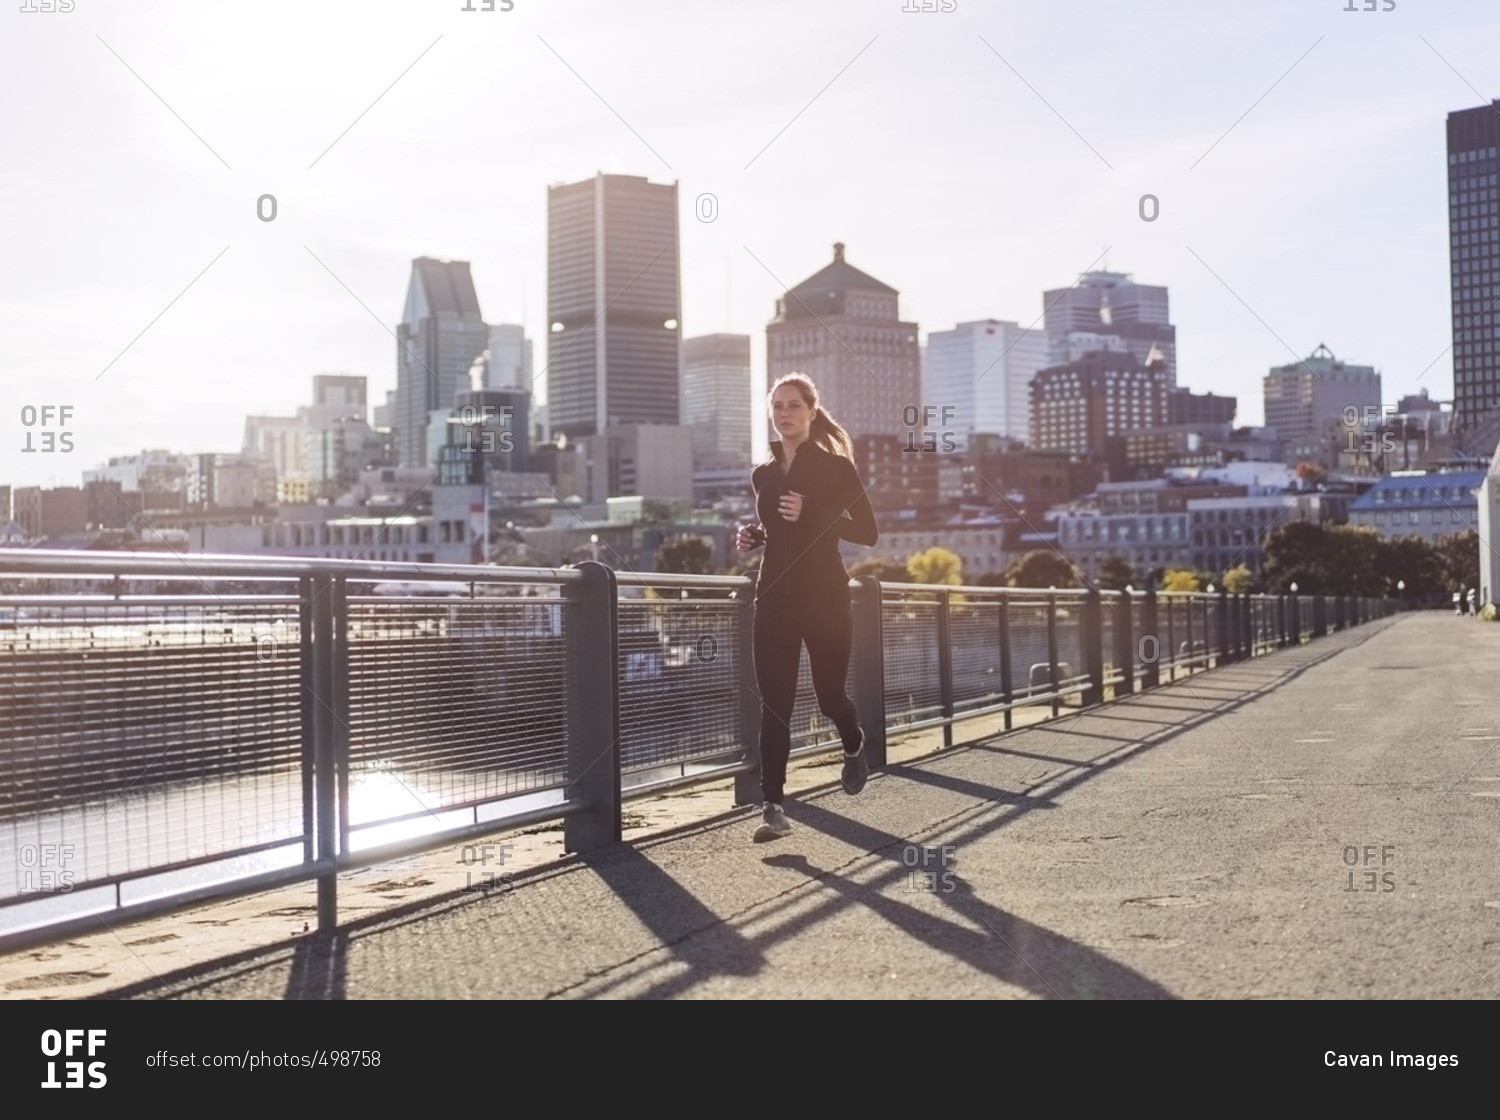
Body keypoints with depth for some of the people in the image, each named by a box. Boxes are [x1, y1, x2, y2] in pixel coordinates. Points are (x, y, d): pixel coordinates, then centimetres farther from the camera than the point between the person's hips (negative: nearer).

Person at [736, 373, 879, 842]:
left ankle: (854, 749, 42)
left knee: (829, 693, 7)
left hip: (824, 597, -4)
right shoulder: (764, 474, 12)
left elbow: (868, 532, -8)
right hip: (775, 596, 4)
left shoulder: (835, 467, -3)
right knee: (774, 703, -5)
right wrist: (753, 536, 4)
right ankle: (774, 808, -5)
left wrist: (811, 515, -19)